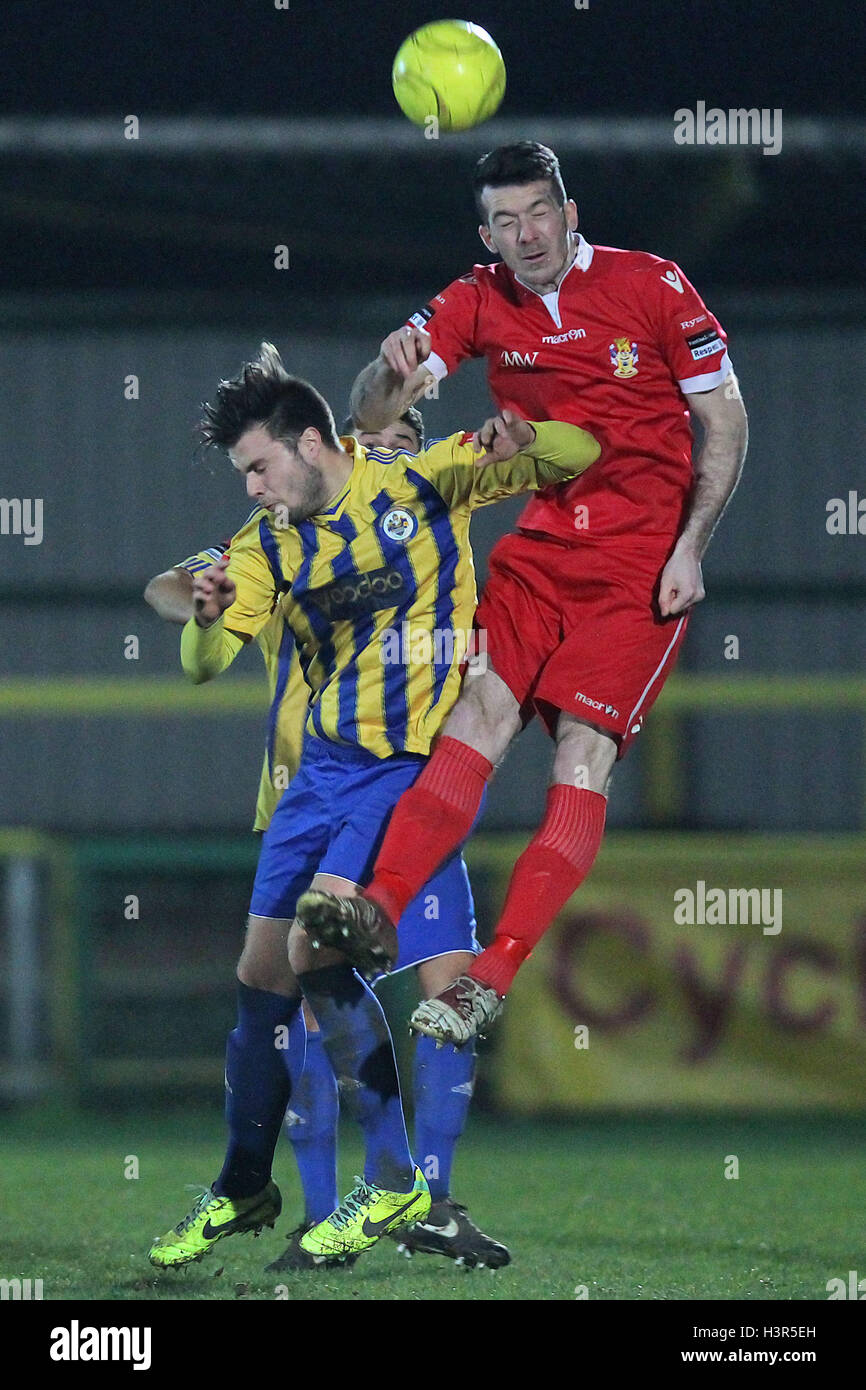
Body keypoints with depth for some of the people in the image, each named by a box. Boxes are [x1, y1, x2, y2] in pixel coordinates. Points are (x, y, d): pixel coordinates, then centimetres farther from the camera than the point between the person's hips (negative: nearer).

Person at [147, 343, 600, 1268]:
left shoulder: (423, 482, -6)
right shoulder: (268, 547, 5)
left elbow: (579, 456, -3)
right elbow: (204, 666, -2)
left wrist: (519, 442, -26)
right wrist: (206, 617, -25)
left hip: (417, 765, -6)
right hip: (327, 767, 6)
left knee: (315, 948, -19)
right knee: (262, 972, 6)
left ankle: (400, 1179, -10)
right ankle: (243, 1189, 23)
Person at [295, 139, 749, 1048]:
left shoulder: (652, 286, -7)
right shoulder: (477, 304, 3)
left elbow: (725, 422, -2)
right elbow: (370, 417, 0)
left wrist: (689, 547, -12)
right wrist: (393, 373, -25)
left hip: (645, 559, -4)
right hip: (541, 548, 4)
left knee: (584, 749, -16)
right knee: (484, 708, -16)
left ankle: (494, 979, -23)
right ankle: (381, 911, -25)